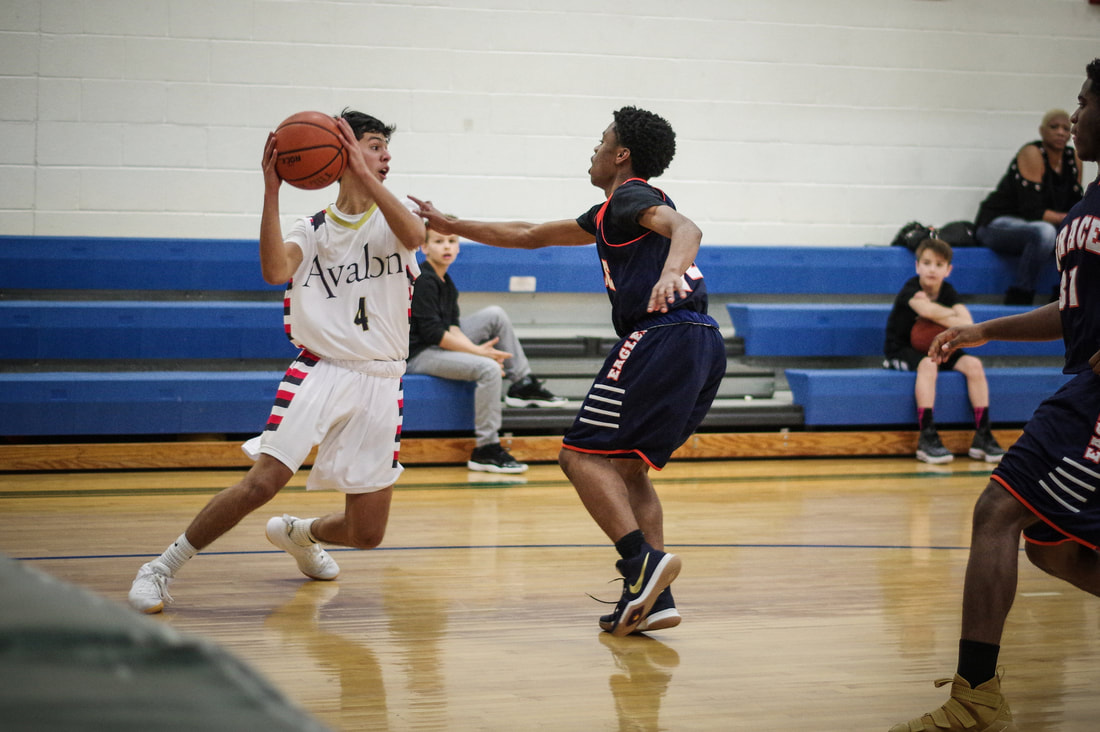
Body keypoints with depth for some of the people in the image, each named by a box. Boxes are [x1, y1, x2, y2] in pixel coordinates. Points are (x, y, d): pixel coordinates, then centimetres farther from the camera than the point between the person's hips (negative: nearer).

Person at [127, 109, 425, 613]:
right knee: (263, 481, -23)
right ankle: (161, 568, -8)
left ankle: (297, 533, 37)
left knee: (366, 534, 3)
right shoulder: (311, 231, 7)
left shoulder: (391, 221, 8)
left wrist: (363, 174, -24)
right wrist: (271, 191, -20)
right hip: (320, 370, -2)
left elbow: (414, 236, -18)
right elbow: (275, 271, -14)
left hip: (378, 384, 2)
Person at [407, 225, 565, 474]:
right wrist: (478, 351, -19)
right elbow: (433, 333, -22)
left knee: (495, 315, 11)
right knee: (488, 369, -27)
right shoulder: (423, 281, -17)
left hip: (438, 347, 10)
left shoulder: (447, 283, 13)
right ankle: (485, 449, -24)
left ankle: (522, 384, 10)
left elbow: (452, 326, 6)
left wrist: (476, 348, -14)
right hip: (418, 354, -10)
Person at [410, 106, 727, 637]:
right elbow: (531, 236, 37)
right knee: (628, 468, 15)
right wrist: (448, 226, 41)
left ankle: (643, 561, -25)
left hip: (663, 336, -10)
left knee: (582, 455, -8)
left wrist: (670, 271, -42)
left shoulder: (630, 196, 1)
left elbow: (684, 227, -20)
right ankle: (653, 598, 3)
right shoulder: (610, 214, 30)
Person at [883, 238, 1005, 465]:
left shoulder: (947, 291, 0)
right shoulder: (911, 289, -16)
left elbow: (967, 322, -16)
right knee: (928, 364, -37)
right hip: (902, 350, -6)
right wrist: (955, 317, -30)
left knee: (973, 364, -16)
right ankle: (927, 438, -40)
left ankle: (983, 435, -14)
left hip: (935, 349, 6)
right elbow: (927, 311, -38)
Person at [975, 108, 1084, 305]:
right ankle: (1018, 299, -32)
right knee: (1043, 232, -39)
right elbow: (1032, 211, -22)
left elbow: (1075, 205, 7)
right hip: (997, 224, -8)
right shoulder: (1032, 154, -17)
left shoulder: (1073, 158, 5)